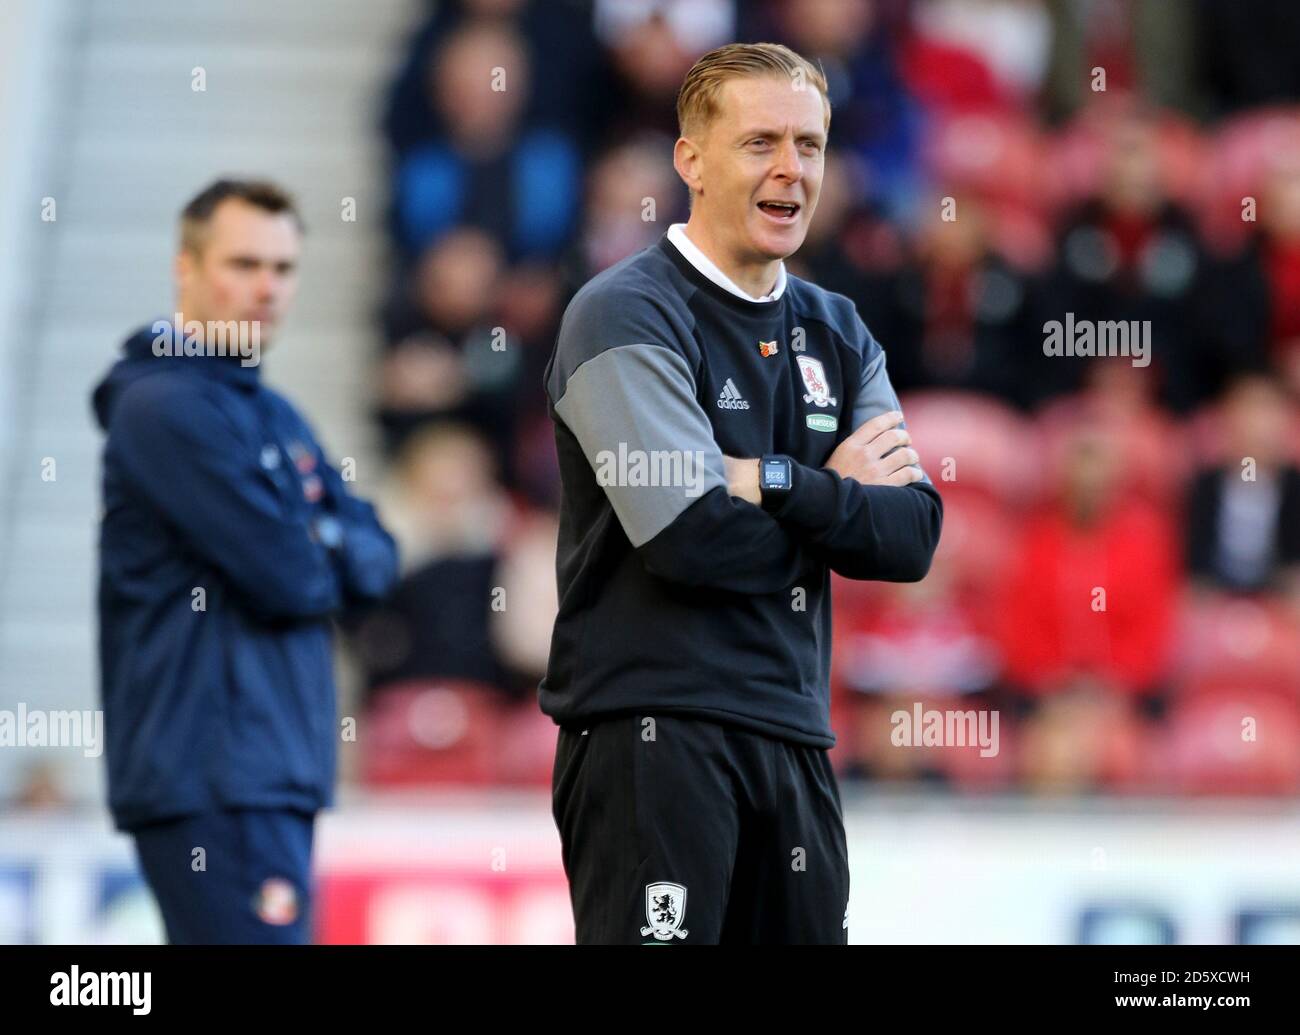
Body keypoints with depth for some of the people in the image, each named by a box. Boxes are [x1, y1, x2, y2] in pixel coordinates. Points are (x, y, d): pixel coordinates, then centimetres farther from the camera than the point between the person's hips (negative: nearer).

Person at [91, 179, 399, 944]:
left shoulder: (273, 415, 20)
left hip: (275, 770, 10)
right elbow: (285, 577, -16)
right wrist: (331, 559, 5)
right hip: (217, 773, -10)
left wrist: (316, 547, -6)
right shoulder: (165, 406, -10)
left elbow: (377, 562, 15)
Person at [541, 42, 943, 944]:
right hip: (653, 733, -7)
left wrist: (771, 482, -12)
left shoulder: (836, 331, 15)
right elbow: (690, 539, -17)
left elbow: (914, 535, 3)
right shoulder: (626, 315, -7)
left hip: (796, 735, 7)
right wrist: (837, 497, -2)